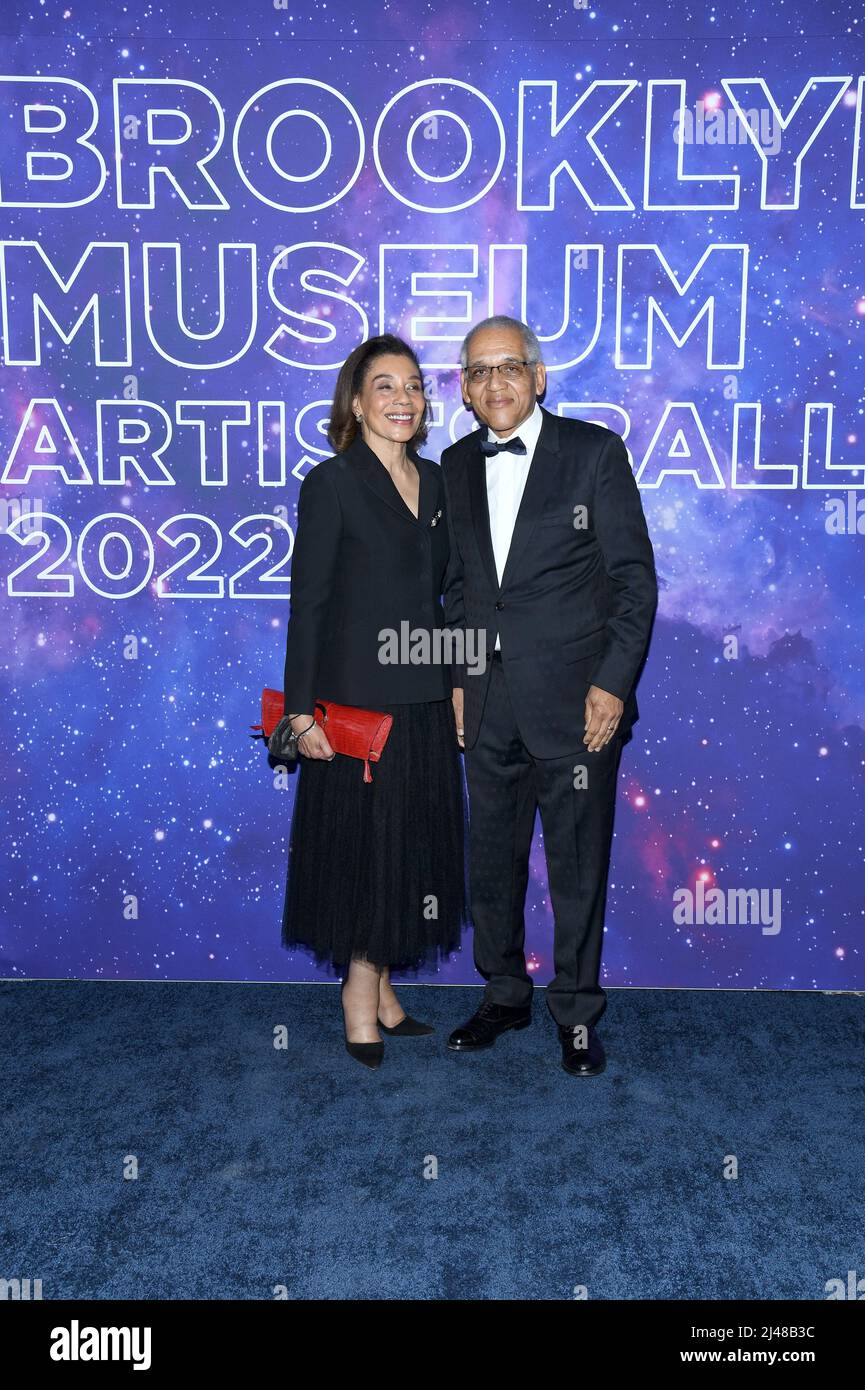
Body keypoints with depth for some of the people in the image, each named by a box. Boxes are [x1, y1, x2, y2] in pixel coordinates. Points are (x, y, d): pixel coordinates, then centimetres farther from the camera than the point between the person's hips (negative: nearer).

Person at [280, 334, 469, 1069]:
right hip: (356, 696, -6)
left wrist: (455, 684, 11)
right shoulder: (331, 483, -9)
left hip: (424, 697, 6)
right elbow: (307, 601, -11)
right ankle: (362, 996, 21)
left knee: (412, 841, 12)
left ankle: (379, 986, 28)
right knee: (361, 838, 4)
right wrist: (301, 708, -15)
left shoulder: (433, 480, 9)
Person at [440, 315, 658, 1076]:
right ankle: (504, 995, 33)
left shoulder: (595, 450, -3)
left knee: (578, 864, 5)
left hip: (574, 698, -4)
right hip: (489, 702, 4)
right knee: (492, 857, 14)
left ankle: (577, 1013, 24)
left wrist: (613, 683, -11)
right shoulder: (456, 465, 10)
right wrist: (456, 678, 9)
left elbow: (635, 576, -5)